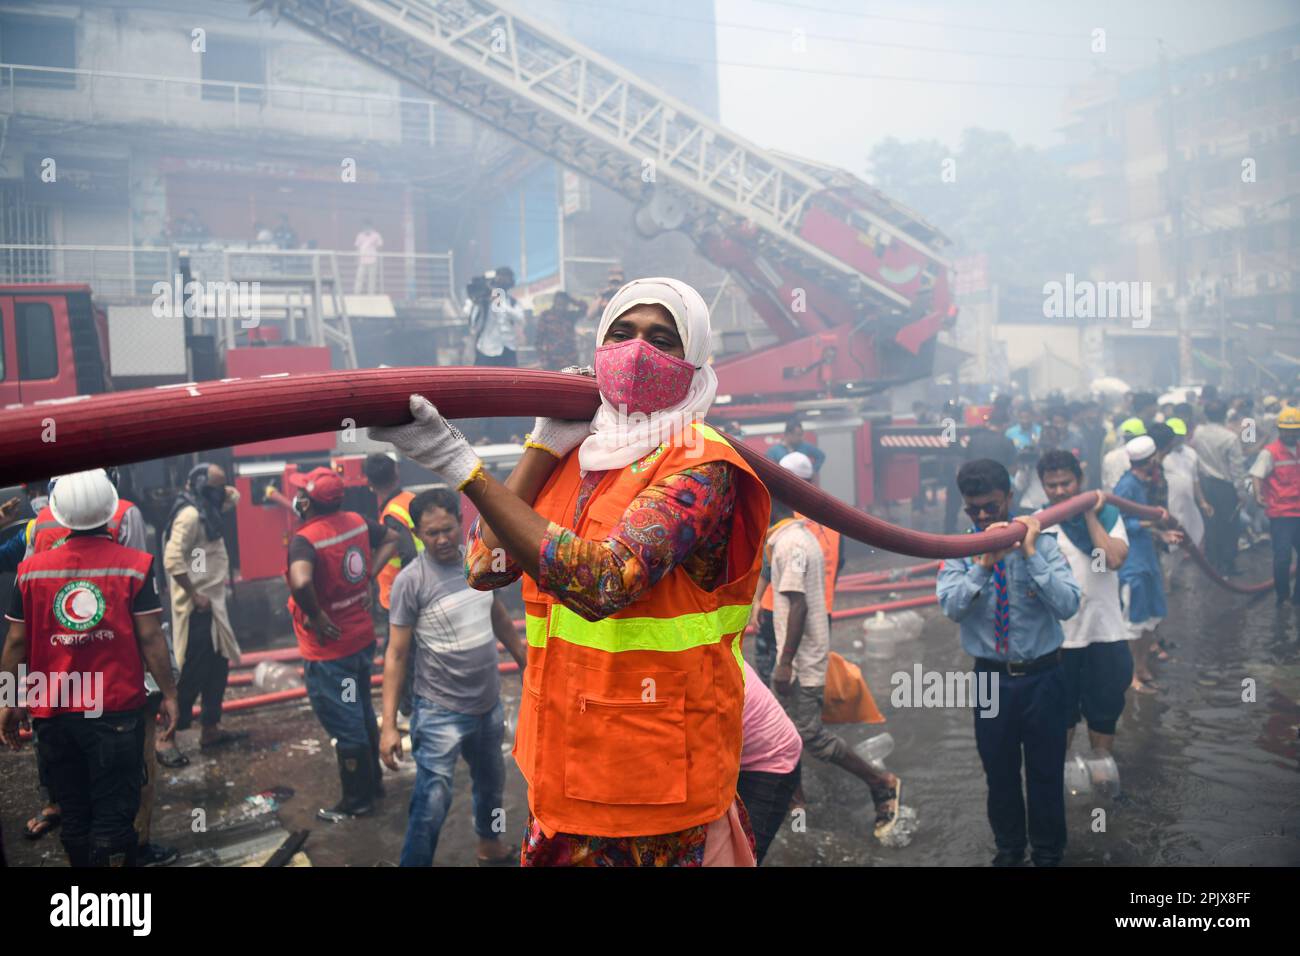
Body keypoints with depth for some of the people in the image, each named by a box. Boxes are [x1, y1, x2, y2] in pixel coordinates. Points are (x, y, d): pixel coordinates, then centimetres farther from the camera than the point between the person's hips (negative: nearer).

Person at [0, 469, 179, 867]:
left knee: (74, 816, 16)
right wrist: (169, 694, 0)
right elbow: (150, 637, -9)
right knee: (114, 816, 4)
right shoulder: (133, 565, -9)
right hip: (116, 710, -3)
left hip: (53, 713, 3)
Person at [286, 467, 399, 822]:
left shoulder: (304, 540, -25)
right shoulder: (357, 522, -3)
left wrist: (316, 616, -27)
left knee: (346, 727, 8)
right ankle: (373, 782, 40)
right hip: (362, 640, 7)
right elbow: (391, 539, 15)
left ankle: (357, 801, 24)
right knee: (363, 715, 24)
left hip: (328, 650, -7)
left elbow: (301, 582, -44)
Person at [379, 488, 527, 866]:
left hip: (489, 704, 6)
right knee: (432, 804, -5)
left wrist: (527, 662, 18)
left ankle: (489, 845, 52)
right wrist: (389, 725, -19)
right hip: (441, 713, -6)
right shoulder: (410, 581, -20)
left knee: (491, 782, 26)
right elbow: (397, 654, -16)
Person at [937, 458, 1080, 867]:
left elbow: (1068, 605, -20)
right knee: (999, 771, 17)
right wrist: (983, 563, -31)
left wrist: (1030, 554, -27)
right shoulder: (959, 551, -4)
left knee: (1046, 772, 12)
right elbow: (952, 607, -19)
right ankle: (1009, 848, 39)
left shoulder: (1042, 543, -9)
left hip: (1041, 676, -1)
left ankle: (1047, 853, 34)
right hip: (991, 677, 2)